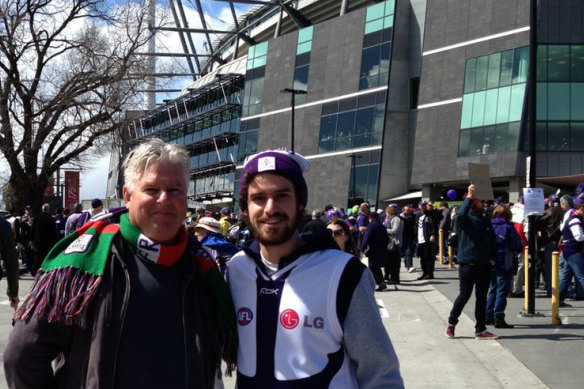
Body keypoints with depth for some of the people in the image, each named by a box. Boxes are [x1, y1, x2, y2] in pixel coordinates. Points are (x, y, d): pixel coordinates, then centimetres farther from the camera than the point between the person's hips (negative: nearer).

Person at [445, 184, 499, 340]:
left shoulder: (486, 221, 12)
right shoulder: (465, 219, -6)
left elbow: (493, 240, 18)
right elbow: (461, 214, -31)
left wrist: (493, 258, 7)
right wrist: (469, 196, -26)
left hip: (484, 265, 6)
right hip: (467, 264, -6)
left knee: (482, 298, 9)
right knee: (464, 295, -1)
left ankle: (480, 330, 16)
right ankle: (451, 323, 19)